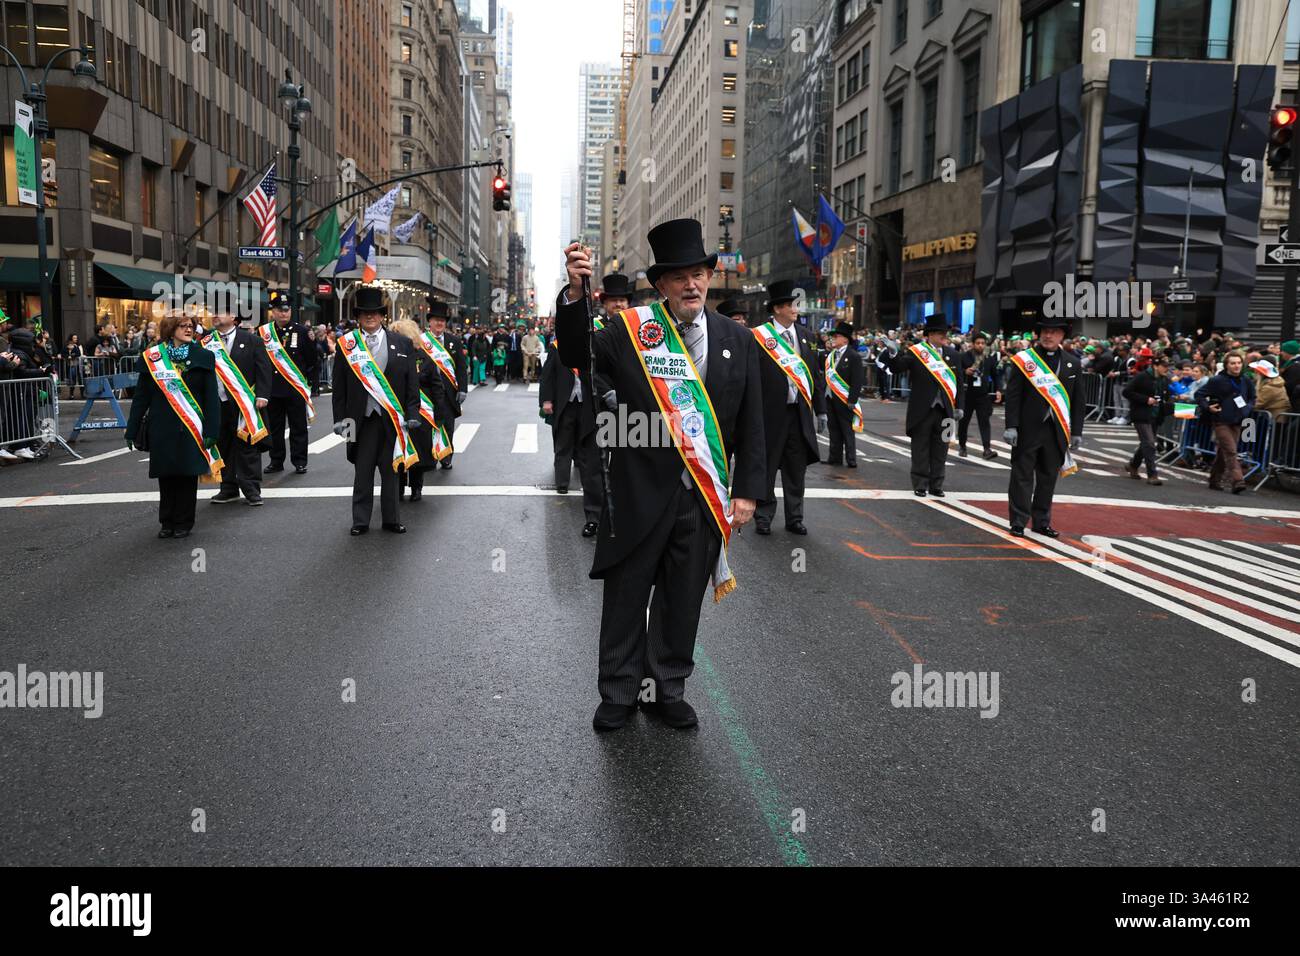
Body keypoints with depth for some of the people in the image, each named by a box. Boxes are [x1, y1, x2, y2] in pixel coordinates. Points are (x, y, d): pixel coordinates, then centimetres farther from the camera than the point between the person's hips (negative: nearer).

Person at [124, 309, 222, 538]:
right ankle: (167, 522, 20)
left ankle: (183, 523, 15)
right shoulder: (151, 358, 3)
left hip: (191, 428, -1)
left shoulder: (203, 357, 1)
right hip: (162, 428, 1)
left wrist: (211, 431, -9)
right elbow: (141, 397, 6)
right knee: (166, 476, 6)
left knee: (188, 475, 3)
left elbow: (211, 397, -2)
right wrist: (132, 431, 3)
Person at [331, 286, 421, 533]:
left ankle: (390, 519, 21)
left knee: (391, 471, 10)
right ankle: (360, 521, 15)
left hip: (393, 418, 1)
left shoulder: (402, 344, 4)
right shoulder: (346, 345, 3)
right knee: (362, 472, 5)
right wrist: (339, 418, -1)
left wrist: (412, 414, -3)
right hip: (362, 419, -1)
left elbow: (412, 383, 4)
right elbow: (339, 386, 4)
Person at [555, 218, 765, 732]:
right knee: (626, 596, 10)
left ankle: (666, 689, 30)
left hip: (705, 495, 2)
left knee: (682, 600, 13)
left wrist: (747, 491, 0)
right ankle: (619, 692, 26)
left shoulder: (737, 341, 3)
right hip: (640, 491, -2)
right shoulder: (630, 330, -3)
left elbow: (751, 424, 5)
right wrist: (575, 294, -30)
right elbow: (576, 356, -15)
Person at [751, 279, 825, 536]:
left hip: (800, 412, 5)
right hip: (770, 413, -5)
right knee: (766, 466, 5)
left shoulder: (804, 336, 10)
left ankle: (794, 518, 21)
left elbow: (817, 375, 12)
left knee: (796, 468, 11)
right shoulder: (758, 337, -7)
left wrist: (820, 410, 10)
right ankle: (763, 517, 17)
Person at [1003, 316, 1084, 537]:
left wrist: (1076, 431, 6)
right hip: (1028, 429, -3)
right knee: (1022, 475, 1)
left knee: (1048, 477, 10)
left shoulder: (1072, 363, 8)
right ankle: (1018, 522, 7)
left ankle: (1042, 521, 19)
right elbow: (1012, 395, -5)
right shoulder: (1024, 359, -2)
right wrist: (1011, 426, -12)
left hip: (1057, 431, 3)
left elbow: (1078, 400, 10)